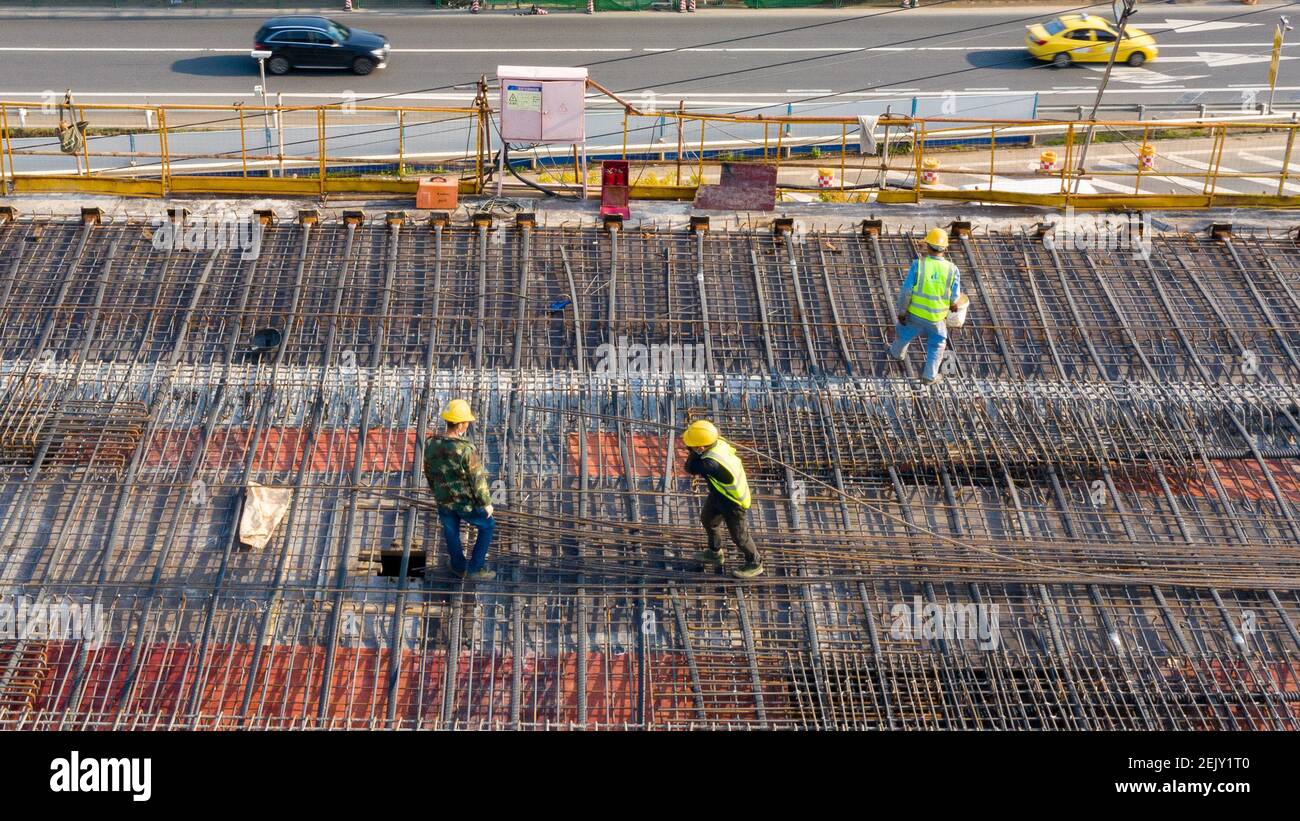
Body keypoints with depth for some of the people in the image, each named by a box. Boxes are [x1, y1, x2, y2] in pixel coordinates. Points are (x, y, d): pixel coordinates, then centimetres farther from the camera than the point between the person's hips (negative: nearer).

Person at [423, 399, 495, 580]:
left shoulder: (431, 444, -14)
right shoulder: (466, 449, -32)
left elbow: (429, 472, 2)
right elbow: (478, 480, -23)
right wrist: (486, 503, -7)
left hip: (443, 500, 5)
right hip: (467, 502, -5)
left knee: (451, 532, 28)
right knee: (487, 526, 22)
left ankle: (458, 567, 50)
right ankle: (476, 568, 28)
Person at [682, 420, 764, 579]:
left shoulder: (711, 464, -44)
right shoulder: (718, 442, -20)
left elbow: (690, 468, -26)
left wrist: (694, 452, -18)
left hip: (733, 502, -9)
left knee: (739, 535, 14)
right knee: (708, 520, 29)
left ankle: (755, 564, 39)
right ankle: (715, 553, 53)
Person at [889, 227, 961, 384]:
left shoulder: (918, 264, -20)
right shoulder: (952, 270, -15)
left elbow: (906, 291, -18)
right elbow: (955, 298, -11)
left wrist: (901, 312, -5)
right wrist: (953, 306, 12)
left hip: (915, 313, 0)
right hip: (937, 317, 0)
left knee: (904, 333, 30)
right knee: (936, 345, 24)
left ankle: (897, 353, 56)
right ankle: (929, 376, 29)